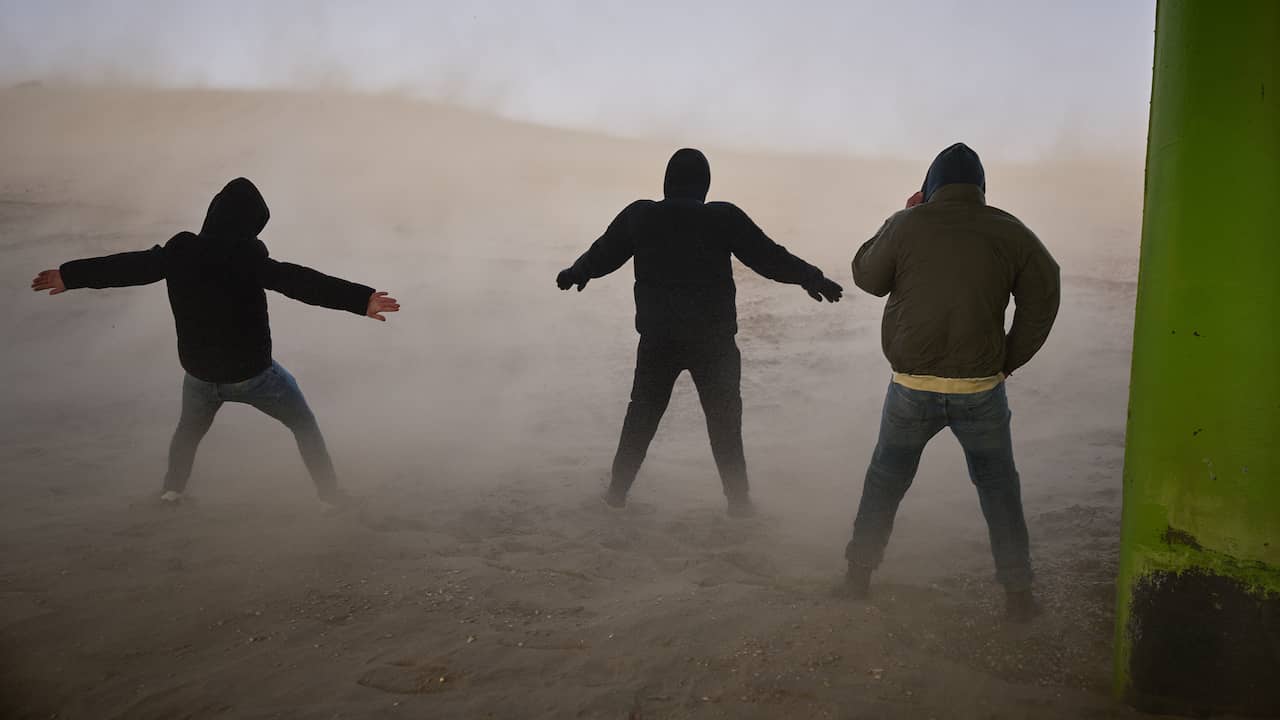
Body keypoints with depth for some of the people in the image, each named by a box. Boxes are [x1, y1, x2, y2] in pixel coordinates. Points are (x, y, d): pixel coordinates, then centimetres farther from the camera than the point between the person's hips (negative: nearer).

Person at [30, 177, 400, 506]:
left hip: (200, 372, 4)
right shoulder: (248, 260, -22)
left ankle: (173, 488, 44)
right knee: (303, 423, 16)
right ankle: (330, 492, 17)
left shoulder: (178, 252, -8)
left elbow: (126, 265, 1)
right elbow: (301, 282, -32)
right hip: (252, 372, -4)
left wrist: (69, 275, 16)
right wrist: (361, 299, -39)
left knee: (190, 427, 34)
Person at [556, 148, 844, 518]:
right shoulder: (724, 217, -11)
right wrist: (813, 278, 7)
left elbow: (602, 254, 13)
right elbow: (769, 256, -6)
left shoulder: (639, 215, -2)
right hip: (713, 340, -2)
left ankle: (617, 489, 23)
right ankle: (738, 499, 15)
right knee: (724, 418, 10)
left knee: (642, 411, 17)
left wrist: (574, 273, 32)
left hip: (657, 338, 3)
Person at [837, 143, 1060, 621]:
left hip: (912, 387, 0)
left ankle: (858, 576, 23)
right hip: (982, 389, 1)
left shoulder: (907, 225, -7)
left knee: (886, 479, 17)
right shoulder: (1009, 232, -1)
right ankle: (1018, 593, 17)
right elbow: (1044, 295, 2)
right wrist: (1011, 359, 10)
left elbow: (867, 277, 6)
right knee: (998, 487, 15)